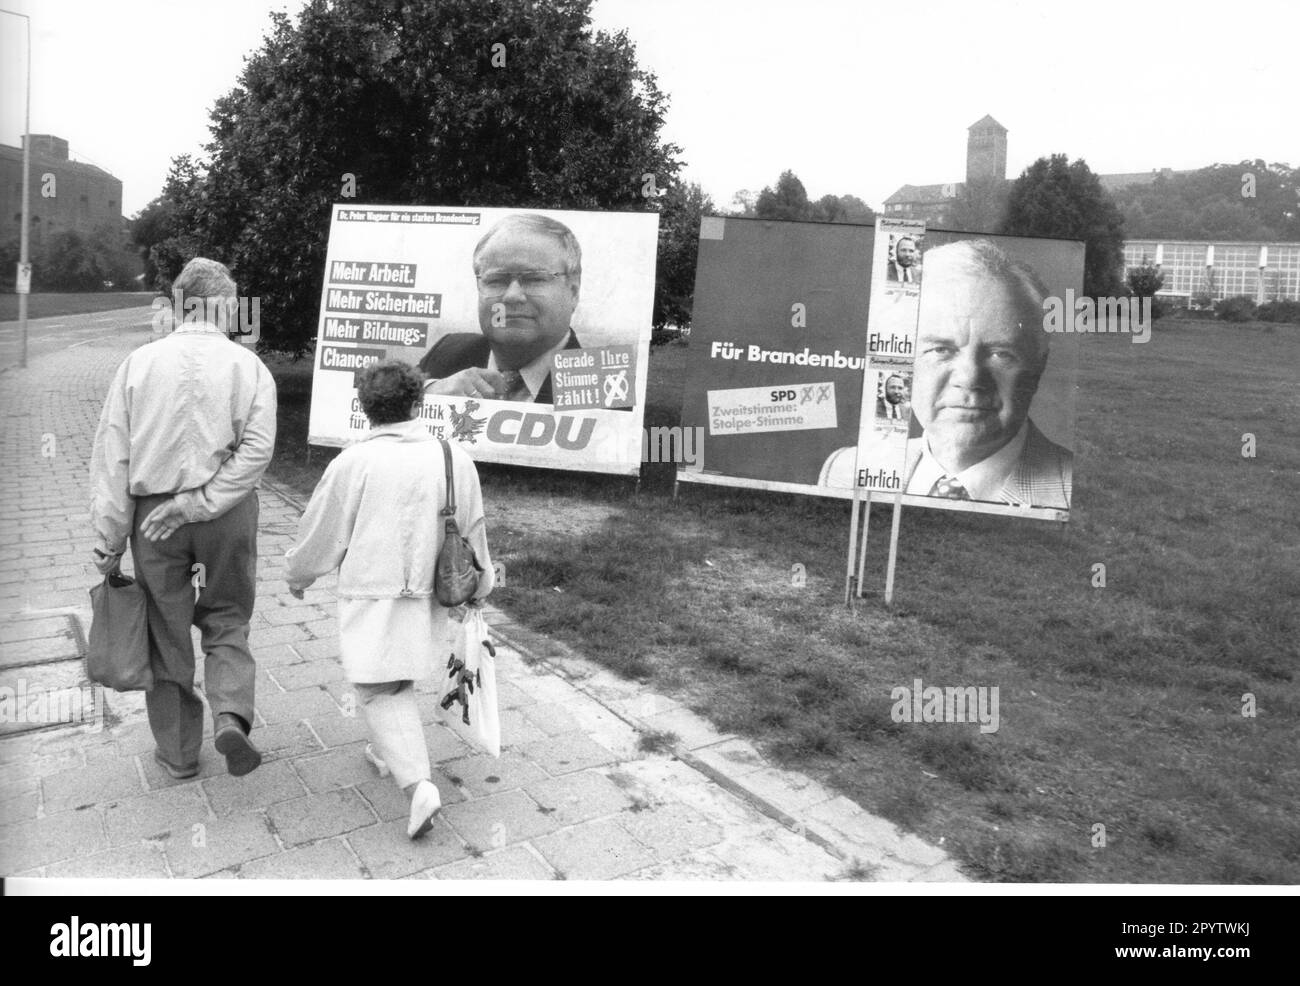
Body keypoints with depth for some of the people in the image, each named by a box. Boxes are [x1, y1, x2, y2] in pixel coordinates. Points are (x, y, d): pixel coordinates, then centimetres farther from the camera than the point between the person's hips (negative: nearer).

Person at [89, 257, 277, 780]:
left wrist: (109, 538, 0)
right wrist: (199, 503, -13)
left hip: (153, 513, 1)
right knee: (226, 620, 18)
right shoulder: (248, 365, -4)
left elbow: (112, 454, -3)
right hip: (228, 514, 0)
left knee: (166, 632, 14)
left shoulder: (140, 362, -2)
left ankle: (178, 752, 25)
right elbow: (257, 449, -15)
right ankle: (231, 715, -3)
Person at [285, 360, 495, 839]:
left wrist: (298, 576, 18)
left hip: (372, 596, -4)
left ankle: (418, 782, -12)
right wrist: (478, 583, 24)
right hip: (426, 594, 4)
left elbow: (320, 534, -2)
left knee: (382, 691, 2)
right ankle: (388, 753, 42)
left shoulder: (353, 463, -13)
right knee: (399, 682, 24)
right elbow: (472, 530, 8)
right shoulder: (454, 458, -4)